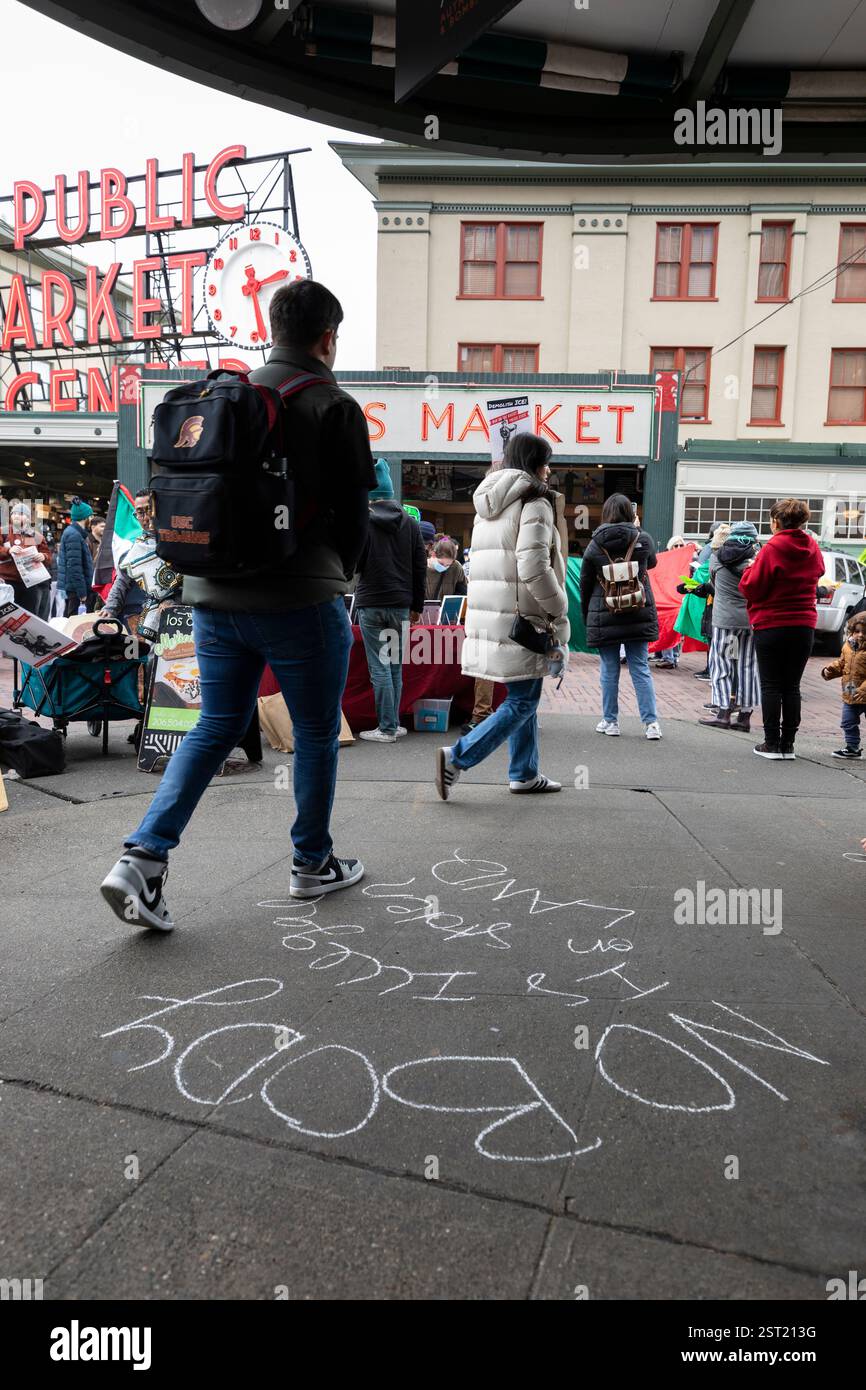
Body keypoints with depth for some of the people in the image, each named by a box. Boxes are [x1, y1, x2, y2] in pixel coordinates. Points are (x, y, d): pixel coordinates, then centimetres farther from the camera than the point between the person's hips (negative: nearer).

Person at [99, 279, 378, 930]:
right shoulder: (334, 406, -7)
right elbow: (353, 512, -6)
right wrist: (336, 574, 12)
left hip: (214, 595, 6)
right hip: (299, 600, -5)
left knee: (217, 727, 15)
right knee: (317, 733, 11)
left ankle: (143, 856, 4)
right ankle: (313, 863, 25)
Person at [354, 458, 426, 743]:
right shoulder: (410, 523, 8)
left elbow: (353, 562, -7)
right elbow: (420, 567, 9)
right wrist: (417, 605, 15)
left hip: (371, 604, -4)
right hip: (401, 605, 5)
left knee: (379, 667, -1)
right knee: (395, 666, 13)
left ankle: (386, 728, 1)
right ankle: (393, 723, 16)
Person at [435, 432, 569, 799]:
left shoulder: (487, 507, 18)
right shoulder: (535, 504, -9)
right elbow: (534, 569, -18)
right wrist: (560, 611, -7)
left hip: (486, 615, 9)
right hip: (520, 619, -9)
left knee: (522, 697, 17)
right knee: (522, 702, -2)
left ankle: (524, 773, 23)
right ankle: (457, 757, -9)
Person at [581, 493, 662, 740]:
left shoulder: (594, 545, -3)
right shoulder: (643, 539, -2)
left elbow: (585, 585, 1)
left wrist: (586, 616, 12)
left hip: (604, 617, -1)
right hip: (639, 615, 1)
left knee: (609, 671, 8)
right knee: (641, 669, 7)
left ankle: (610, 721, 15)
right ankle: (651, 722, 4)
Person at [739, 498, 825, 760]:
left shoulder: (771, 550, -14)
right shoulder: (813, 549, 5)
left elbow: (751, 588, -14)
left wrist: (750, 569, 6)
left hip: (771, 626, -5)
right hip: (804, 626, 5)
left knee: (771, 685, 3)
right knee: (792, 686, 9)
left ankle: (772, 743, 4)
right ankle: (788, 744, 12)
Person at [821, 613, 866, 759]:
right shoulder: (848, 646, 4)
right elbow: (841, 663, 18)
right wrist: (830, 670, 1)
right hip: (849, 695, 6)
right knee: (848, 723, 12)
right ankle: (852, 748, 25)